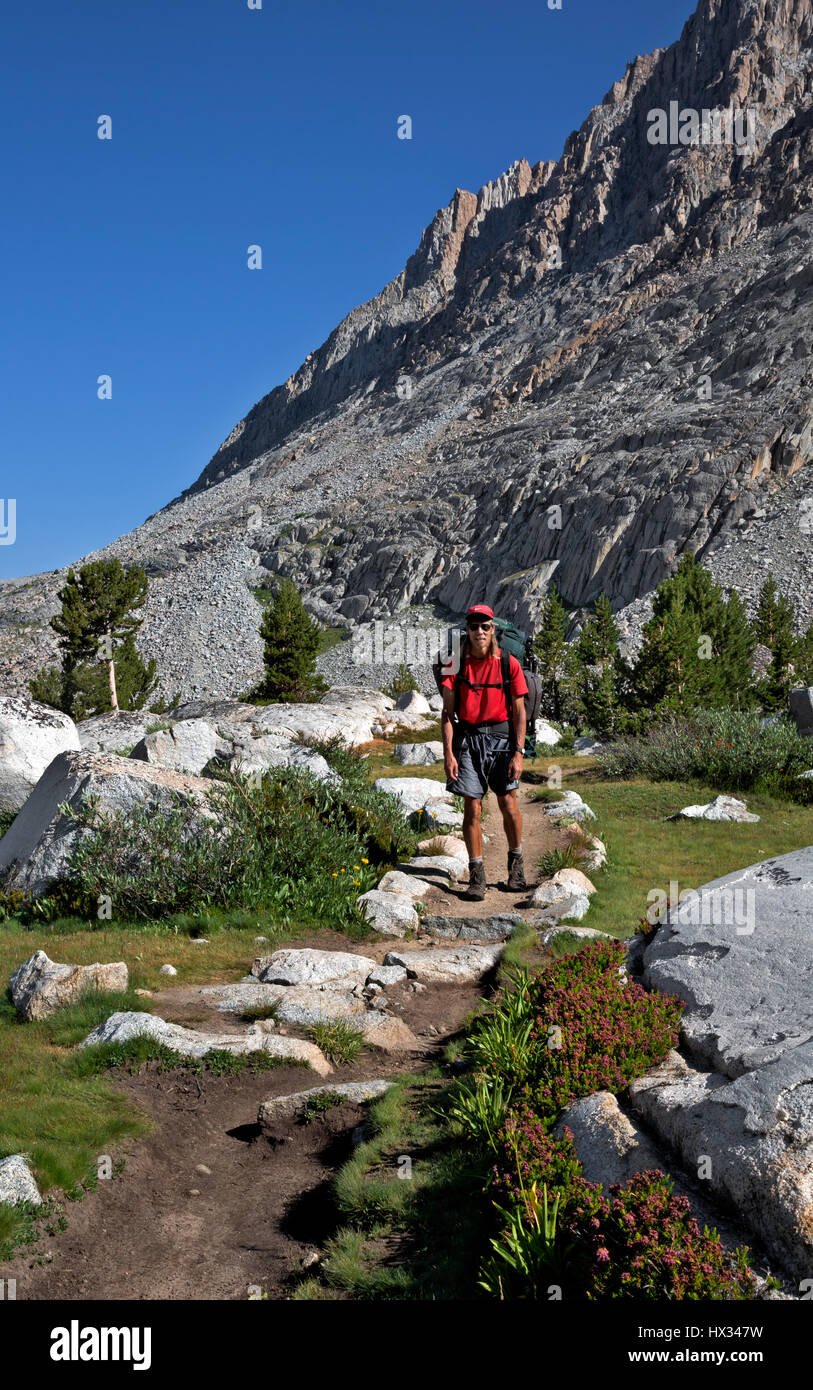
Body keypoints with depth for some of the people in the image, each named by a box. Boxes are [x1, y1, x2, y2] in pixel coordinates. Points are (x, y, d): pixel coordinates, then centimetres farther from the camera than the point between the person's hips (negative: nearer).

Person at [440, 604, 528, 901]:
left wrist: (518, 753, -6)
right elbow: (447, 712, 1)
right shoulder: (457, 664, 0)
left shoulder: (509, 664, -2)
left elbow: (519, 711, 0)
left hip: (501, 737, 0)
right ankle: (476, 876, 8)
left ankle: (516, 861, 25)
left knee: (508, 804, 0)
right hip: (467, 737, 0)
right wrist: (448, 753, -7)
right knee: (472, 808, -1)